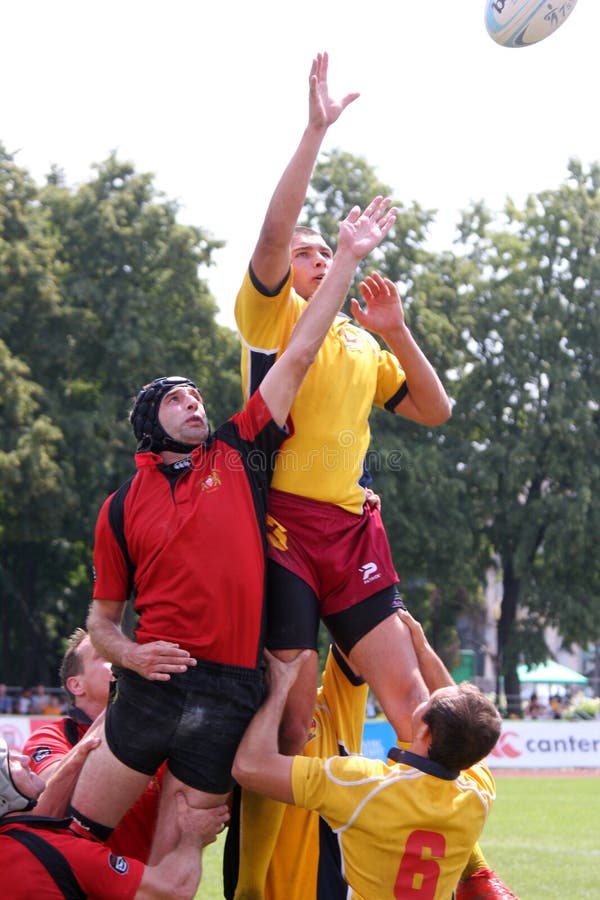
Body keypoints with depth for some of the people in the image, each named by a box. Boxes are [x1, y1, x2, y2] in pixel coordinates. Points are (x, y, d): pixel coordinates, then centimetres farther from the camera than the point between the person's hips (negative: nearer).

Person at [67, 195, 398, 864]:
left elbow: (298, 356, 7)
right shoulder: (122, 507, 9)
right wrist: (131, 655, -8)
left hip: (230, 700, 0)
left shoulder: (239, 455, 9)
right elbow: (103, 617, 14)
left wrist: (347, 258, 5)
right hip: (154, 687, 0)